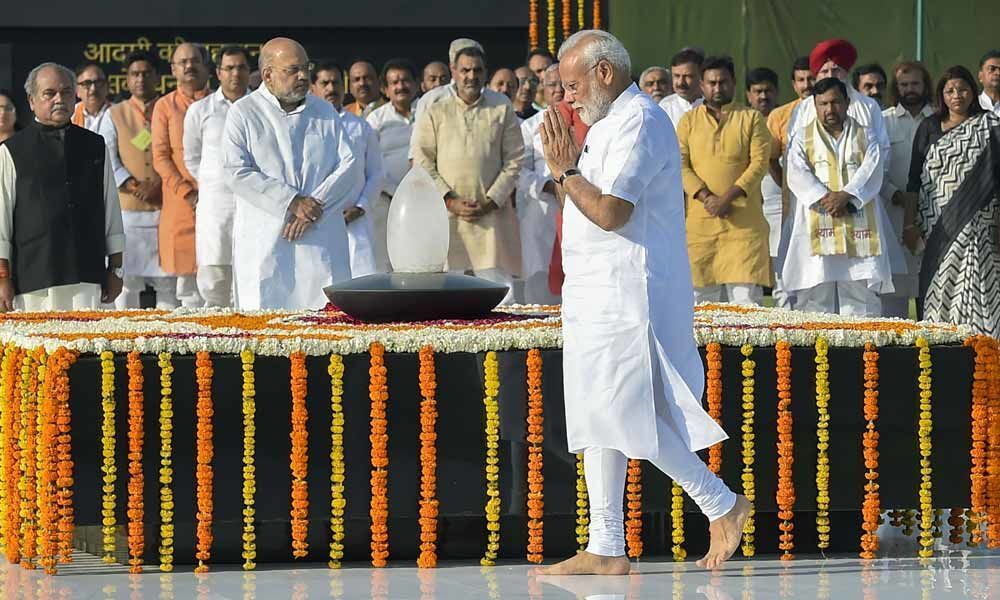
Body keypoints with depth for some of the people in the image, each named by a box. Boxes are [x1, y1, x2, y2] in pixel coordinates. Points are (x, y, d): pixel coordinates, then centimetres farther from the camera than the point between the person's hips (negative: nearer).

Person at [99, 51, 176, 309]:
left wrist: (159, 186, -11)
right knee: (126, 278, -2)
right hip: (127, 208, 0)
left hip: (165, 208, 0)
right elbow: (107, 159, 3)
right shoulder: (115, 115, 12)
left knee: (168, 280, -1)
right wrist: (134, 187, -10)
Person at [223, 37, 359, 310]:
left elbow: (348, 165, 7)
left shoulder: (325, 112, 15)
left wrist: (315, 206, -8)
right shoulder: (244, 114, 4)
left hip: (322, 242, 3)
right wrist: (292, 203, -14)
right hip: (264, 244, -3)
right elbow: (236, 172, -8)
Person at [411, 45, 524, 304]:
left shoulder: (502, 109, 10)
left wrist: (492, 201, -5)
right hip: (446, 215, 0)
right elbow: (422, 162, 3)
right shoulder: (435, 113, 9)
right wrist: (449, 201, -8)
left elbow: (514, 160, 6)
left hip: (491, 214, 0)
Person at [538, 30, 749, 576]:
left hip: (626, 295, -11)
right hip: (600, 297, 11)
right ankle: (606, 549, 10)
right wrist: (569, 166, 12)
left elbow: (609, 212, -22)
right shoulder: (612, 123, 19)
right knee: (597, 421, 8)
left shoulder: (638, 123, -14)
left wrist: (564, 170, -12)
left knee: (623, 416, -10)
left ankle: (722, 505, -1)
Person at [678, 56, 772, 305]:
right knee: (702, 296, 0)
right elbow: (680, 165, 4)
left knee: (746, 293, -8)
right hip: (699, 219, 1)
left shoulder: (751, 119, 9)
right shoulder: (689, 121, 13)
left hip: (743, 220, -1)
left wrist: (728, 197, -12)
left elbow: (760, 162, -1)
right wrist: (706, 197, -12)